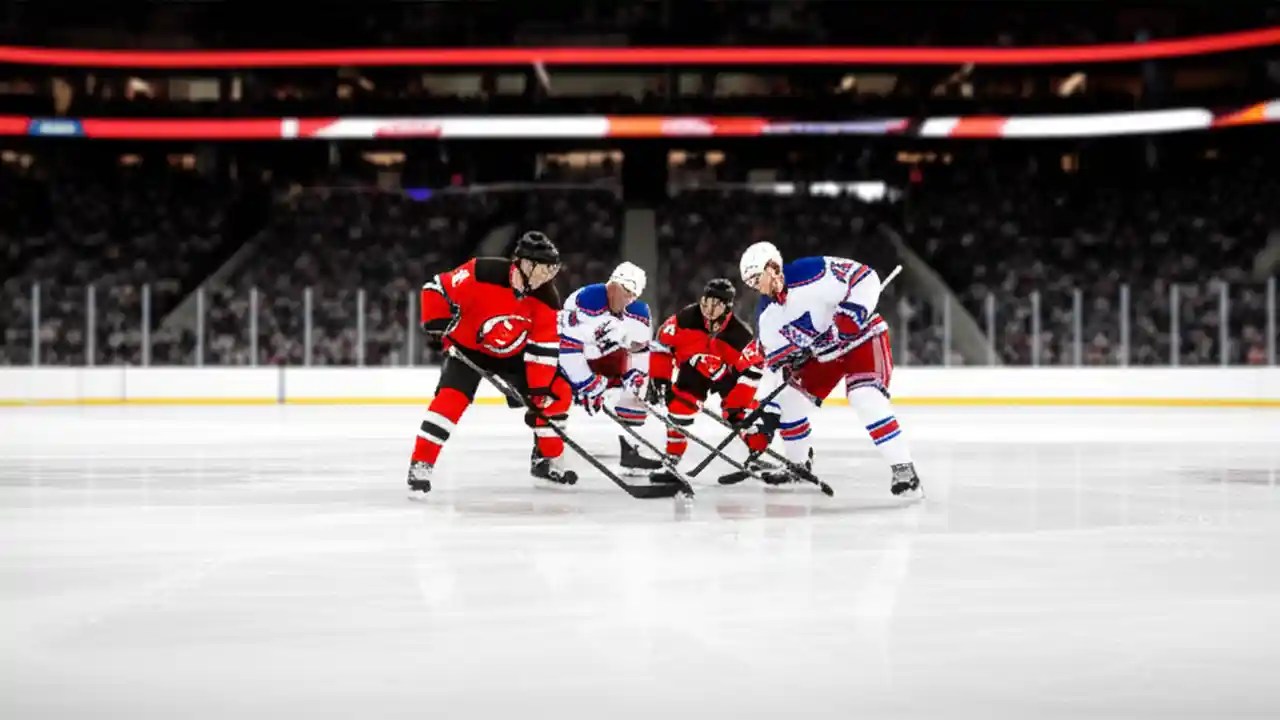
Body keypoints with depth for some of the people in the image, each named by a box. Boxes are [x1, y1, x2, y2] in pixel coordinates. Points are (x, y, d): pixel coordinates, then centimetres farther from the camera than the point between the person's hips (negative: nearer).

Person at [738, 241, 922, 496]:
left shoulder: (812, 273, -26)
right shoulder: (767, 317, -2)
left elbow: (865, 278, -28)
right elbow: (774, 360, 2)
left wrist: (847, 319, -33)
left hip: (862, 338, -8)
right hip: (823, 353, 8)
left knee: (865, 398, -28)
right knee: (788, 397, 6)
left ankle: (904, 469, -25)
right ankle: (800, 464, 25)